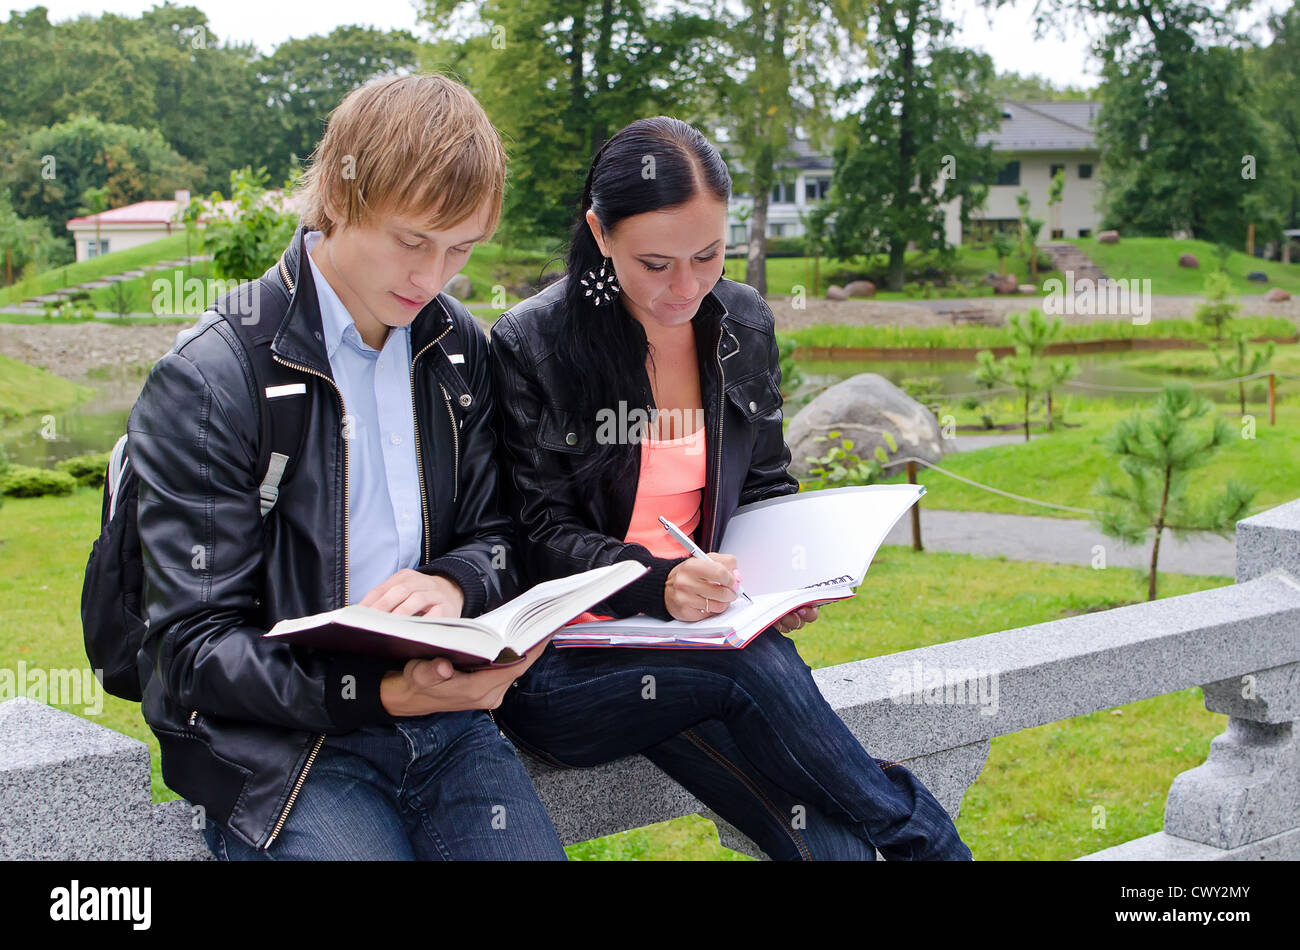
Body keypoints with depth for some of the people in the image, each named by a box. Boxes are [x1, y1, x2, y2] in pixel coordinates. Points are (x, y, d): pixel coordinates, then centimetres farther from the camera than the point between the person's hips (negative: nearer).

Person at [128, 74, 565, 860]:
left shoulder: (458, 346, 8)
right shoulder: (207, 382, -9)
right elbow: (197, 649, -10)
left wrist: (454, 584, -10)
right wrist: (383, 693, -23)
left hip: (440, 713, 5)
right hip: (277, 746, -4)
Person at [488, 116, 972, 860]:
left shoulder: (746, 326, 5)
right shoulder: (531, 346, -9)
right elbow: (542, 540, -9)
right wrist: (659, 583, -28)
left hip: (702, 630, 4)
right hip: (564, 664, -3)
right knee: (756, 668, -32)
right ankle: (918, 835, -12)